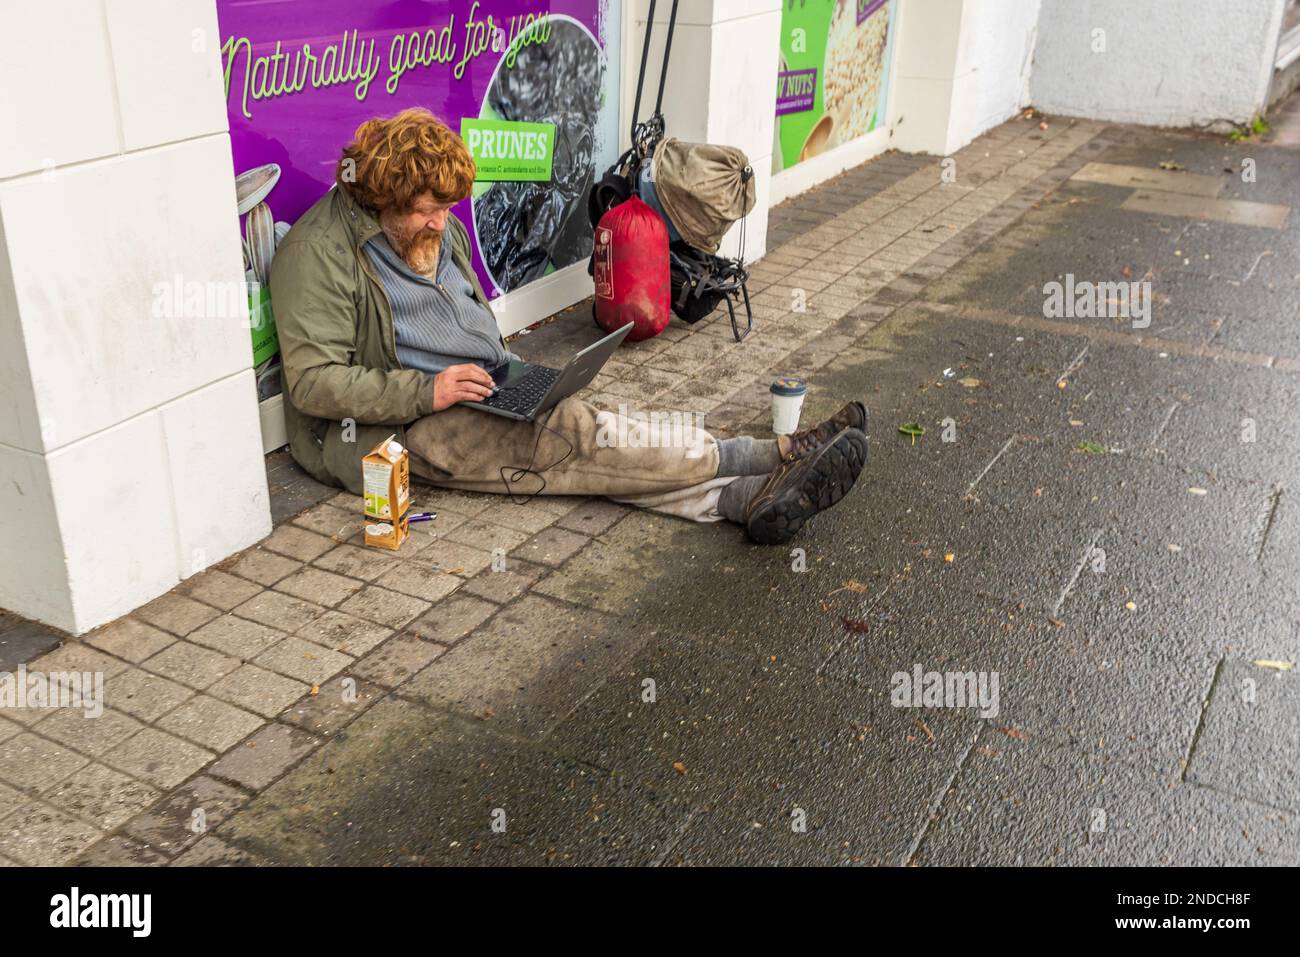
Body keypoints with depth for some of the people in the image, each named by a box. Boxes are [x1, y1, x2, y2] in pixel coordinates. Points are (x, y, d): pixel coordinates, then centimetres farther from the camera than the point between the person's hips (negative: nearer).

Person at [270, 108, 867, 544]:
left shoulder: (437, 229, 13)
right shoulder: (320, 252, -14)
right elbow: (313, 383, -19)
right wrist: (427, 392, -24)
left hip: (478, 398, 8)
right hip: (397, 429, -8)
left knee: (587, 452, -18)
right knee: (571, 432, -24)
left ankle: (747, 498, -35)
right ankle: (775, 456, -26)